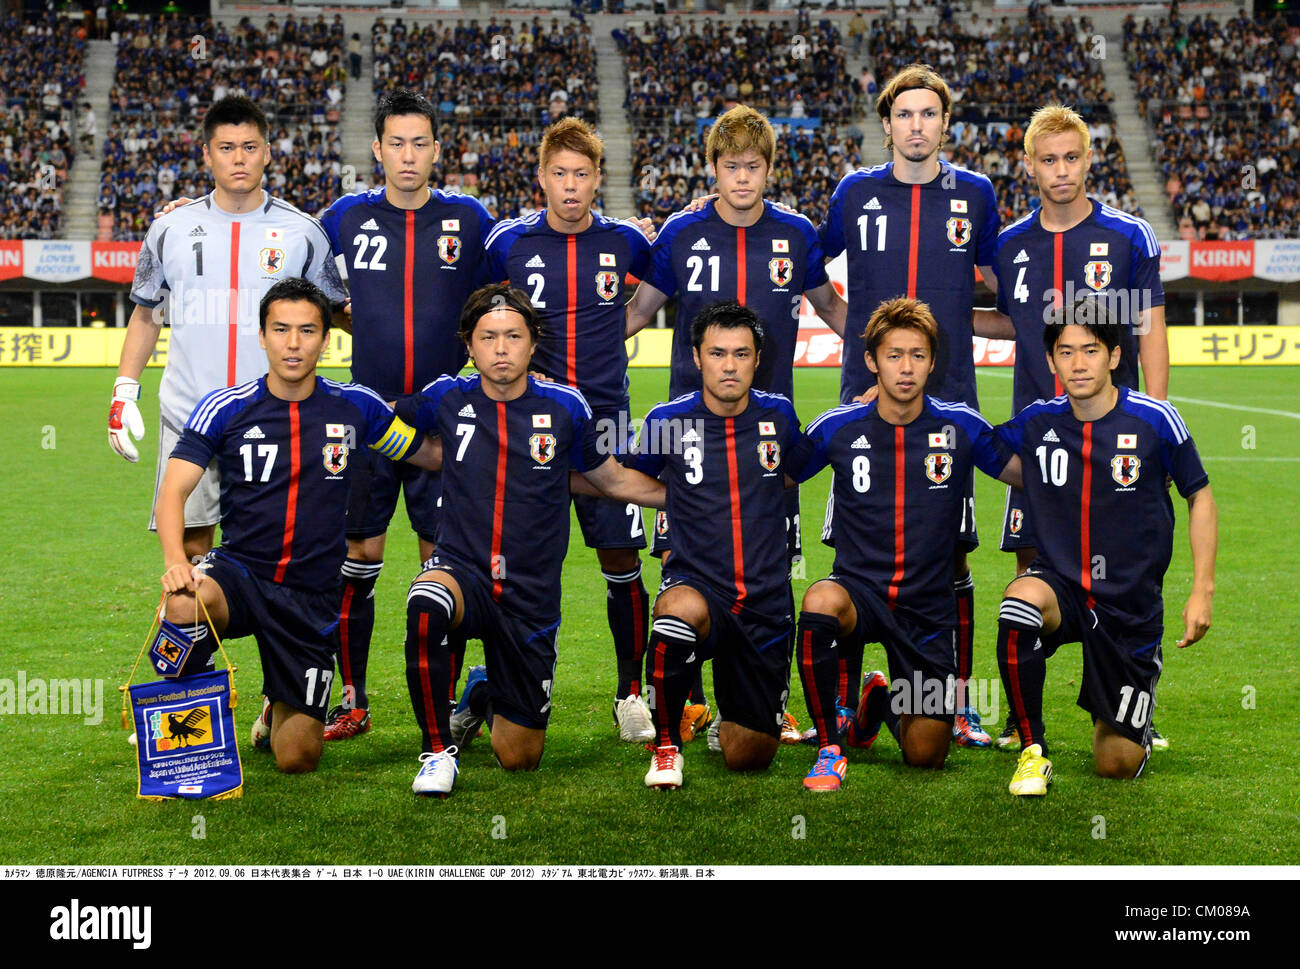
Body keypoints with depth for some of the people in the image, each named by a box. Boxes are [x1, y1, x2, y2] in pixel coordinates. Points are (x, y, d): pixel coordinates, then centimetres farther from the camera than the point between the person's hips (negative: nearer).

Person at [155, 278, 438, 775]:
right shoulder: (225, 408, -3)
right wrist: (176, 559, -28)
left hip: (312, 597, 1)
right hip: (237, 571, -1)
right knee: (186, 602, -40)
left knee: (297, 759, -1)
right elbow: (173, 489, -11)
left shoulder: (355, 407, 2)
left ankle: (277, 710, 37)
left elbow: (431, 454, 15)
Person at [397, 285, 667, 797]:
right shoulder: (447, 399, -2)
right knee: (425, 607, -40)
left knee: (520, 759, 7)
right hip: (461, 571, -1)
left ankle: (484, 696, 44)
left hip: (530, 597, 1)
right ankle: (439, 748, -17)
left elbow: (614, 481, 12)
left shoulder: (565, 406, -4)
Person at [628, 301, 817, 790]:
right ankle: (666, 743, -16)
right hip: (696, 585, -2)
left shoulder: (779, 414, 1)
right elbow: (632, 480, 16)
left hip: (766, 602, 2)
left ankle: (730, 714, 41)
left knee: (749, 758, 1)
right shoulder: (667, 420, -4)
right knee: (681, 610, -41)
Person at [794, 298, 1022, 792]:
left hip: (928, 607, 1)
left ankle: (881, 703, 39)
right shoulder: (837, 428, -3)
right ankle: (830, 746, -17)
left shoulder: (961, 427, -2)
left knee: (925, 756, 0)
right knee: (820, 603, -39)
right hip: (859, 589, -1)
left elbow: (1029, 474, 12)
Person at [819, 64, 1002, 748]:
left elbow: (1004, 281, 21)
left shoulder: (974, 194, 7)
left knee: (951, 552, 3)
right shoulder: (856, 193, 6)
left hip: (949, 401, 1)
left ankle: (957, 704, 14)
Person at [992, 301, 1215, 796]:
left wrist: (1202, 590, -4)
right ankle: (1032, 751, -18)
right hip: (1060, 583, 1)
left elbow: (1200, 498, 3)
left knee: (1116, 766, 2)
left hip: (1131, 605, -1)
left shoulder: (1155, 420, -11)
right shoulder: (1037, 421, -4)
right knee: (1021, 602, -38)